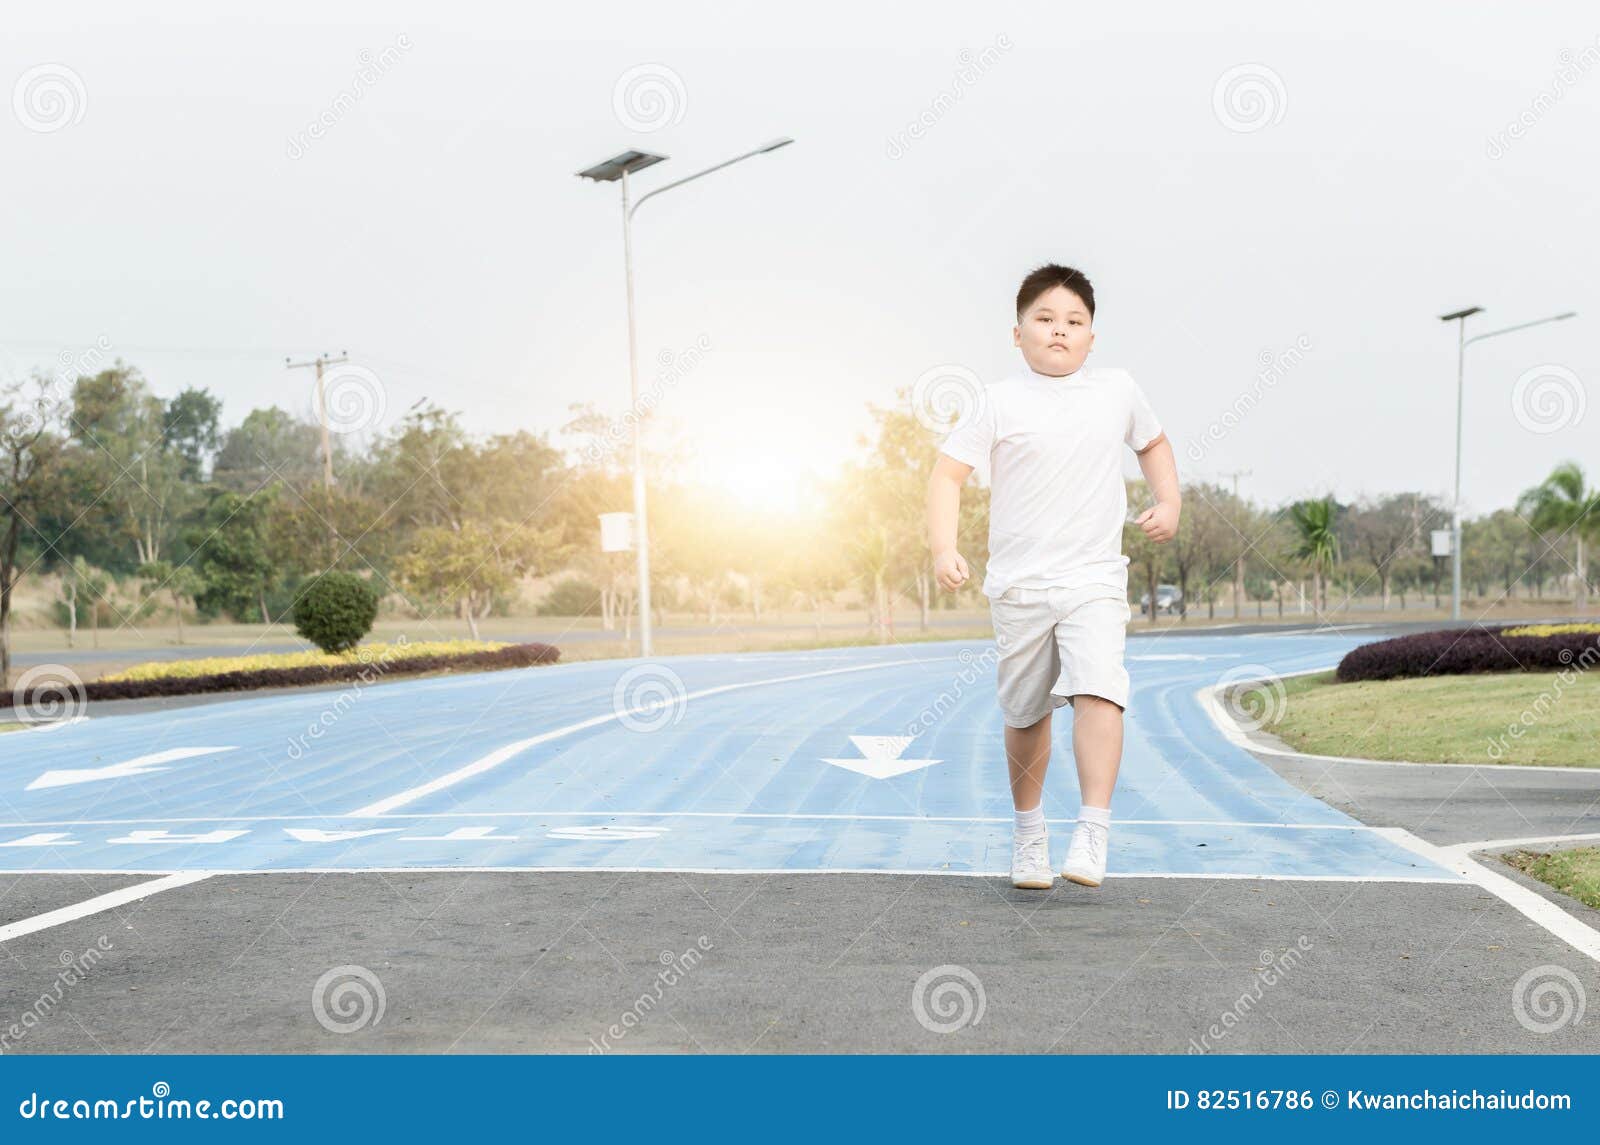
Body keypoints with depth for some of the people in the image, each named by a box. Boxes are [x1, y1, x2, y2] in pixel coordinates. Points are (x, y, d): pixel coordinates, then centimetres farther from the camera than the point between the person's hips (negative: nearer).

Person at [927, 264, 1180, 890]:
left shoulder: (1118, 390, 6)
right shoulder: (998, 401, -2)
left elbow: (1154, 443, 25)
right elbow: (948, 472, -5)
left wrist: (1168, 503, 10)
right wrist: (944, 548, -18)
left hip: (1095, 580, 1)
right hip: (1019, 584, 0)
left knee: (1098, 688, -22)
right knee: (1026, 712, 11)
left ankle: (1093, 829, -18)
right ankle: (1028, 828, 31)